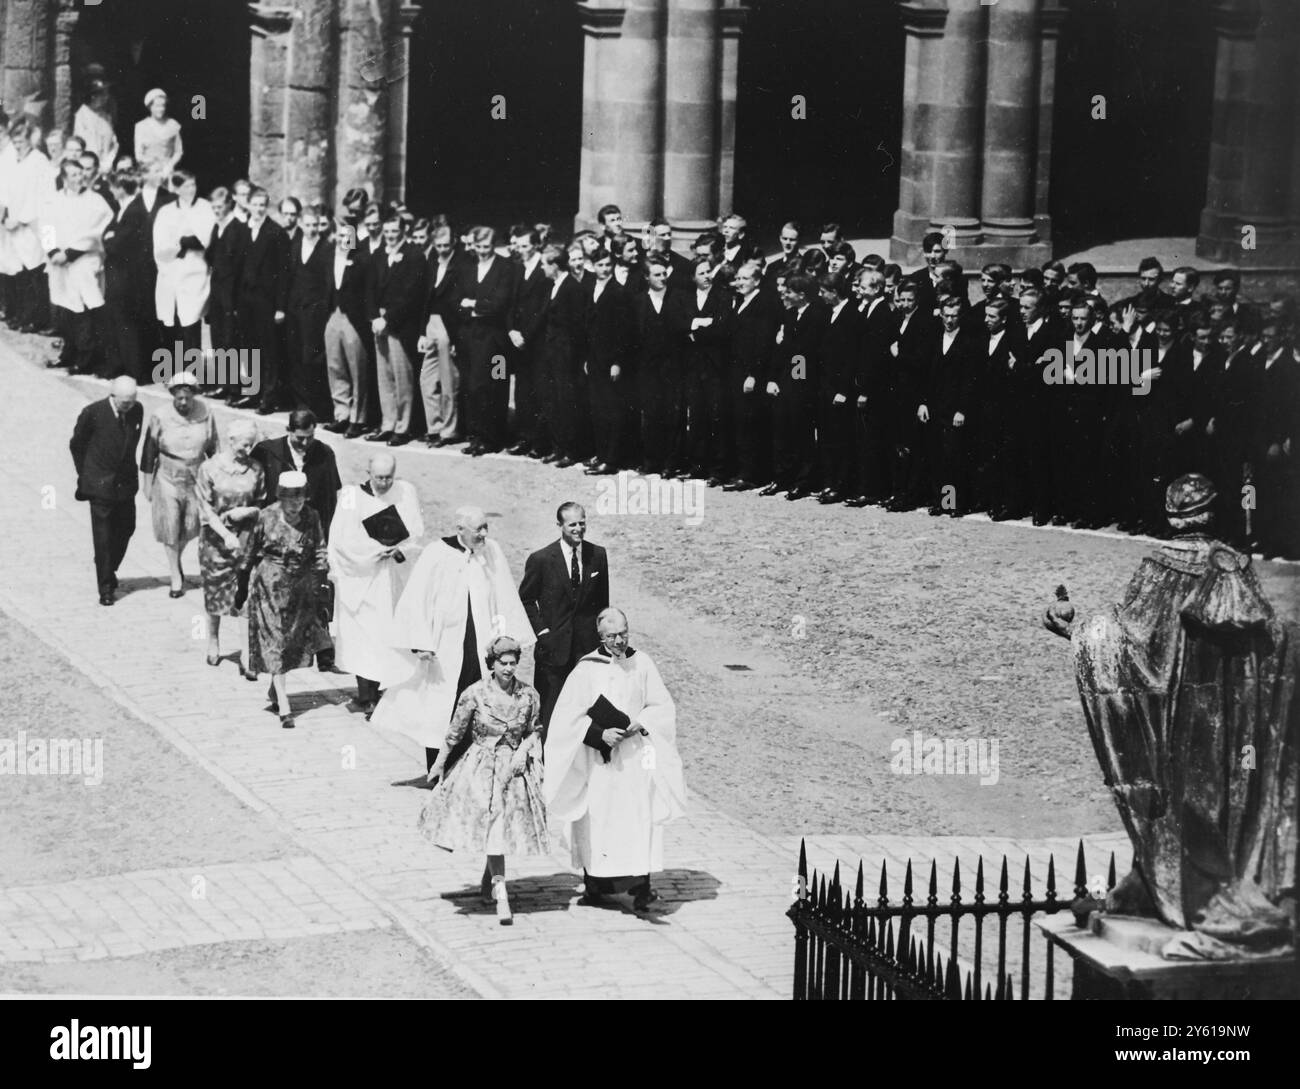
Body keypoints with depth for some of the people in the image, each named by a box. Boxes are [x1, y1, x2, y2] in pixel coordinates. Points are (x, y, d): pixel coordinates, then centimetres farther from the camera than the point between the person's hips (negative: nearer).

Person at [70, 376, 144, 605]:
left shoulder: (137, 411, -5)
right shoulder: (93, 413, -17)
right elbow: (76, 445, -2)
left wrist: (128, 467, 13)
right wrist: (85, 475, 4)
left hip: (126, 481, 4)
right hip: (100, 484, -4)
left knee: (126, 529, 13)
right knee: (103, 537, -1)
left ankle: (109, 570, 36)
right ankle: (105, 588, 6)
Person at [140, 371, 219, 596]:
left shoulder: (205, 415, -6)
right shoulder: (160, 417, -12)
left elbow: (212, 449, 5)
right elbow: (149, 451, -3)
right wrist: (147, 483, -1)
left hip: (196, 478, 2)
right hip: (168, 478, -2)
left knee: (190, 528, 10)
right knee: (170, 529, -2)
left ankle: (177, 561, 38)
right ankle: (176, 577, 8)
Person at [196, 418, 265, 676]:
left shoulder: (255, 469, 0)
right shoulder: (209, 469, -7)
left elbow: (262, 505, 9)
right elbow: (205, 509, -9)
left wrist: (247, 511, -13)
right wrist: (226, 535, -19)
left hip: (245, 539, 1)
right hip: (215, 539, -1)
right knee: (214, 593, 12)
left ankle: (246, 657, -5)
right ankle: (213, 643, 35)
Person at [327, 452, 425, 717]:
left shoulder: (406, 492, 5)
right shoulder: (352, 496, -3)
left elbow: (416, 531, 0)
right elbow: (343, 538, -9)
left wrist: (400, 549, -18)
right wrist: (377, 549, -18)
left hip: (397, 577, 2)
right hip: (361, 577, -2)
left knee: (393, 634, 0)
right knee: (364, 638, -6)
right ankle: (368, 698, -2)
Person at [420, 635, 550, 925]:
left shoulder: (528, 696, -4)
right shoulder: (475, 694, -10)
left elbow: (534, 731, 10)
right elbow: (455, 732, 1)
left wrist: (524, 750, -9)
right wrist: (439, 762, 9)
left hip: (514, 768, 3)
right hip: (481, 768, -3)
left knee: (505, 829, 9)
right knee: (492, 826, -10)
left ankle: (489, 876, 35)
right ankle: (500, 893, -12)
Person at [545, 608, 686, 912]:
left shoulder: (641, 663, 4)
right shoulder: (587, 668, -2)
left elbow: (662, 706, 7)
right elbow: (570, 715, -4)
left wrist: (640, 724, -11)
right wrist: (600, 734, -16)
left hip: (635, 755, 1)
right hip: (598, 758, -1)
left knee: (639, 817, -8)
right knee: (597, 819, 3)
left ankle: (640, 886, -11)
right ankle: (594, 884, 16)